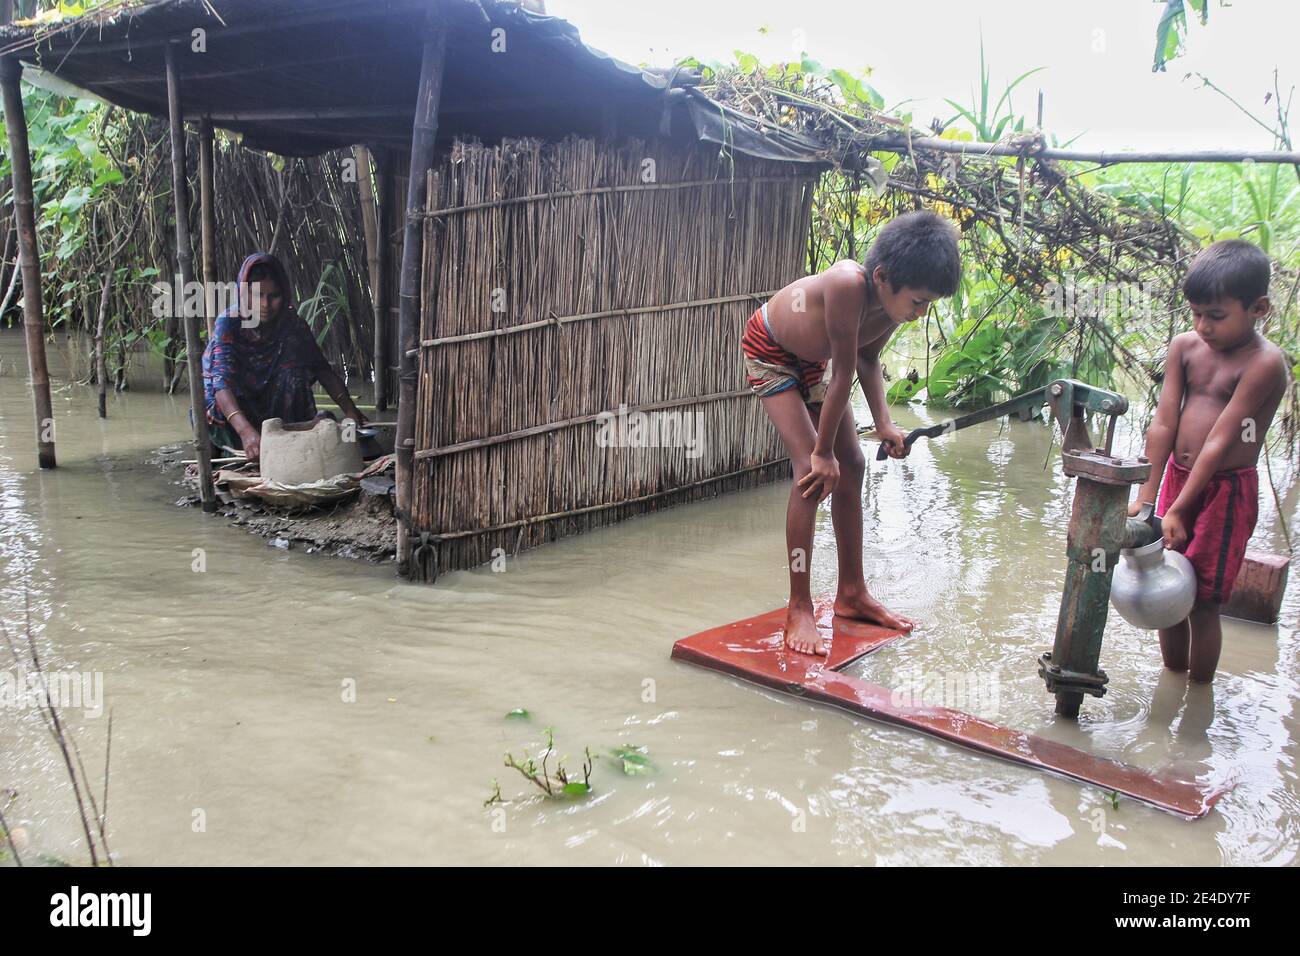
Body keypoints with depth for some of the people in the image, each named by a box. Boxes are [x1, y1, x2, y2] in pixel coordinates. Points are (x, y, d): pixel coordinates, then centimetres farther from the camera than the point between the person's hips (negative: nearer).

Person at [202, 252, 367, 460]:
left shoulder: (291, 324, -11)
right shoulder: (229, 323, -22)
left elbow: (323, 369, -10)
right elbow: (222, 380, -35)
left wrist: (350, 411, -27)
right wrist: (246, 431, -52)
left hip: (276, 408, 2)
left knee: (294, 367, -25)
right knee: (208, 413, -36)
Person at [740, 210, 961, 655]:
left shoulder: (894, 301, -19)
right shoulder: (848, 285, -41)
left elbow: (868, 360, -1)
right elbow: (843, 373, -34)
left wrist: (883, 422, -12)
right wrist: (823, 451, -26)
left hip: (813, 358, 8)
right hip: (769, 352, -7)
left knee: (851, 466, 5)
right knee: (812, 470, -19)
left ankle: (851, 593, 19)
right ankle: (799, 610, -10)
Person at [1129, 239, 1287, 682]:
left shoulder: (1264, 363, -17)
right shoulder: (1184, 347, 0)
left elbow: (1221, 441, -21)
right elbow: (1163, 422, -3)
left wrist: (1177, 510, -21)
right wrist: (1147, 494, -8)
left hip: (1227, 488, -5)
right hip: (1177, 477, 6)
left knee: (1202, 601, 0)